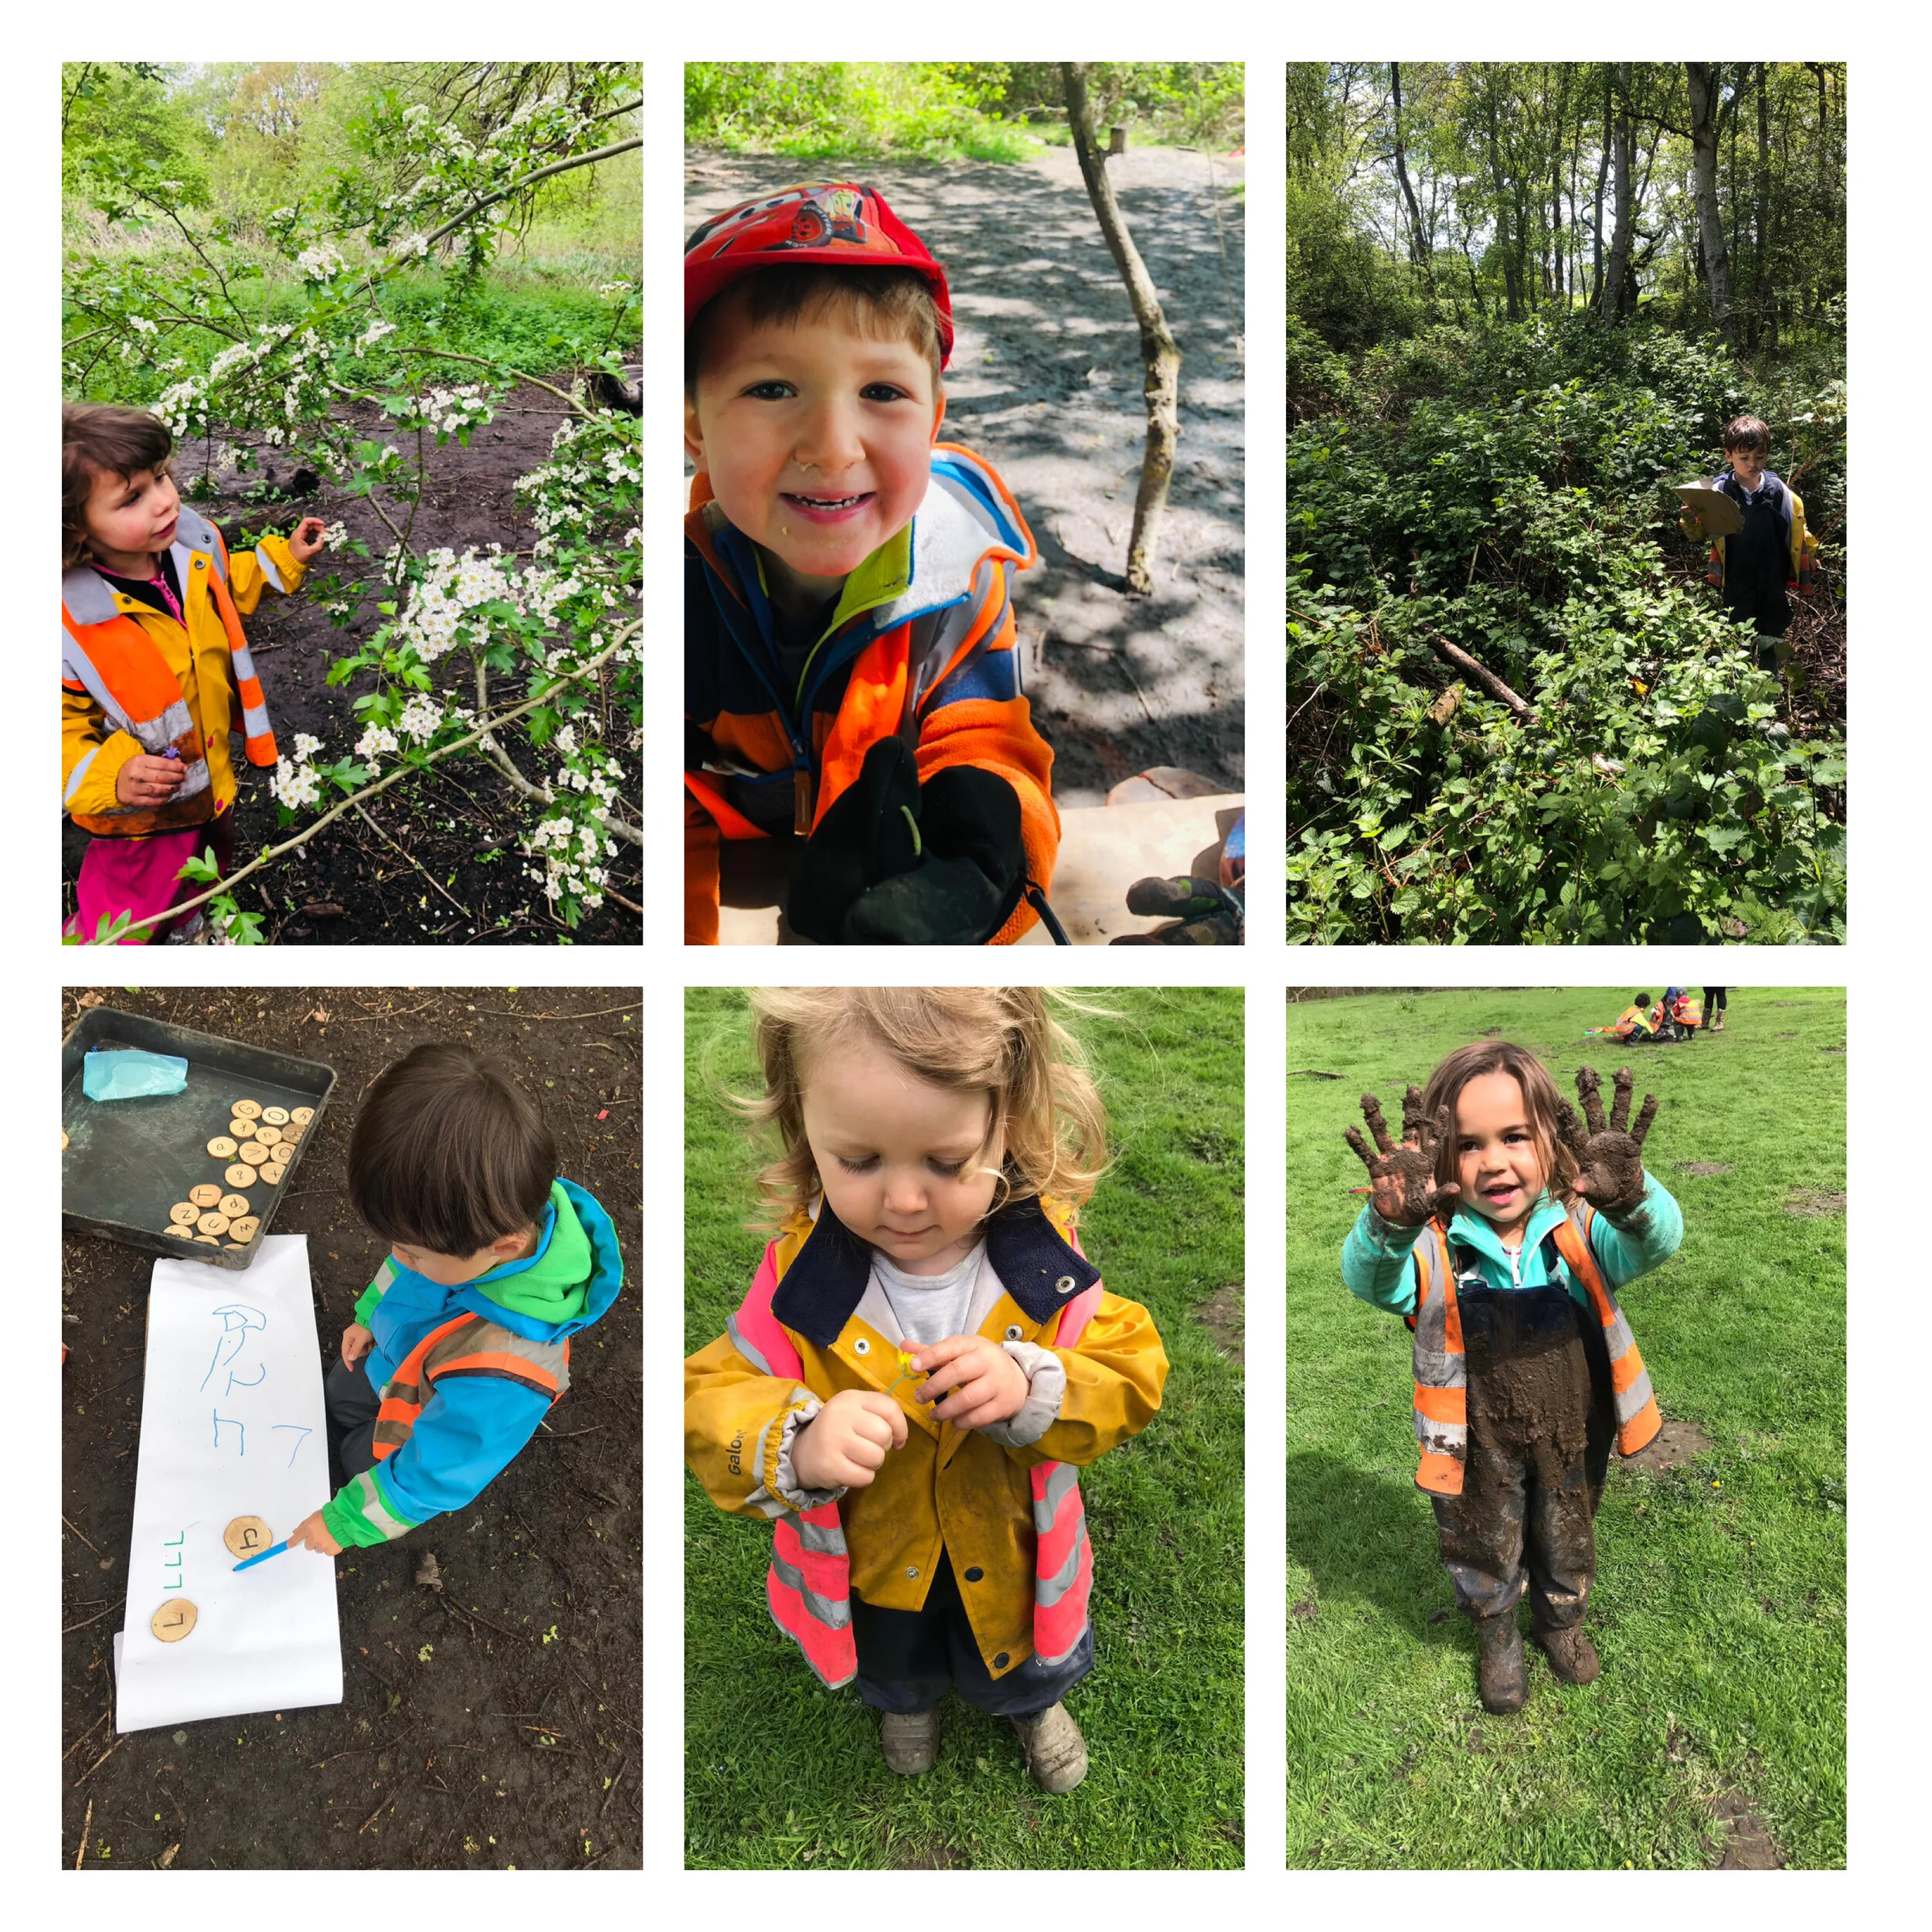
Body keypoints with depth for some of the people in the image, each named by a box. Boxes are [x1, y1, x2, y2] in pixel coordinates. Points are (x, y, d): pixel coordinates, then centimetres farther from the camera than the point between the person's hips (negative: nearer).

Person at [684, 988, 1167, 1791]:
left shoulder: (1041, 1252, -28)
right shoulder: (801, 1268, -29)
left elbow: (1131, 1372, -22)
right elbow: (713, 1403, -24)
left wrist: (1032, 1389, -42)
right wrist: (796, 1448, -45)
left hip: (1010, 1556, 0)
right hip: (873, 1565, 1)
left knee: (1019, 1670, 33)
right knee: (896, 1665, 35)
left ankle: (1035, 1704, 70)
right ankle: (907, 1701, 72)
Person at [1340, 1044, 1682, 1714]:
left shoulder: (1580, 1230, -18)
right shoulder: (1434, 1247, -22)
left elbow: (1654, 1243, -36)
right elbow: (1371, 1280, -41)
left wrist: (1632, 1201, -61)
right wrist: (1390, 1226, -64)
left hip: (1572, 1438, 2)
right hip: (1480, 1449, -1)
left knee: (1568, 1547, 29)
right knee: (1486, 1556, 24)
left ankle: (1560, 1622, 61)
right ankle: (1497, 1639, 56)